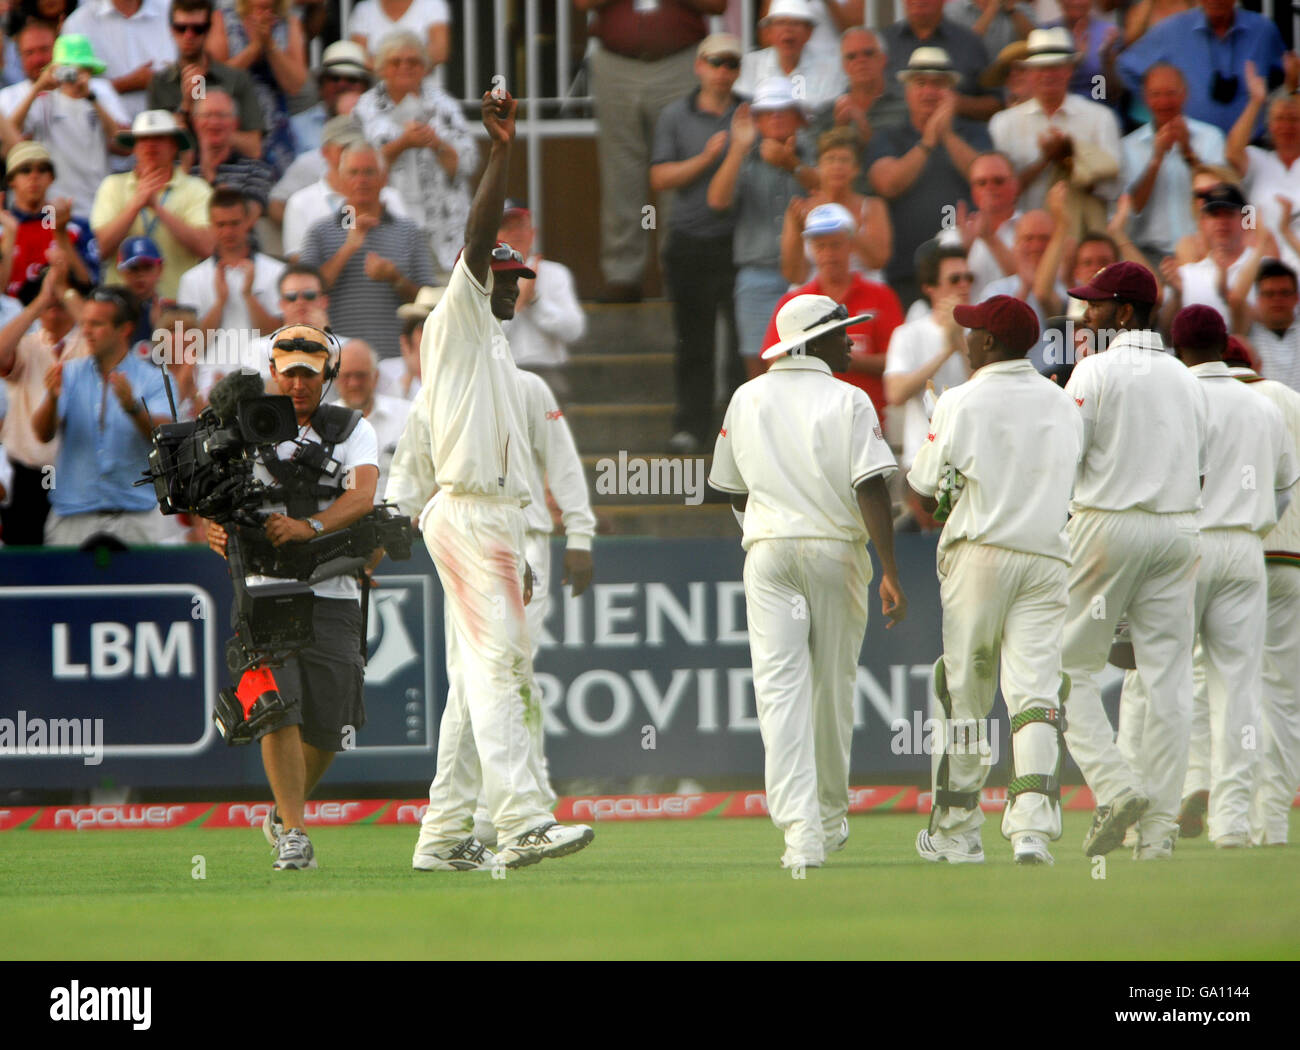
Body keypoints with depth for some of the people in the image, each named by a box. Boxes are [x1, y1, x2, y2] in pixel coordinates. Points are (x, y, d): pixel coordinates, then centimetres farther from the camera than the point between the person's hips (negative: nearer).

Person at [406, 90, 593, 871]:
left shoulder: (495, 347, 23)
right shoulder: (455, 326, -2)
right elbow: (477, 241, -18)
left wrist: (518, 551, 23)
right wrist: (502, 152, -24)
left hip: (495, 520, 10)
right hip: (469, 515, -10)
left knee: (482, 676, 8)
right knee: (498, 665, -16)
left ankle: (446, 834, 9)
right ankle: (522, 821, -23)